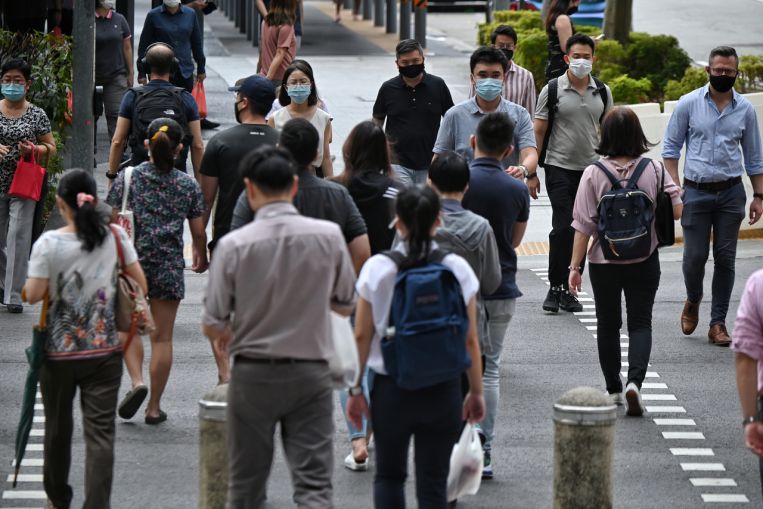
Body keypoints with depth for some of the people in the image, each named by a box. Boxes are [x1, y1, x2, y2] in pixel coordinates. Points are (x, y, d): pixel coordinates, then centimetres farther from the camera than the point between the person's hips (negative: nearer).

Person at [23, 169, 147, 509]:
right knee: (101, 431, -1)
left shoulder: (49, 243, -13)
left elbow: (33, 295, -13)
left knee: (58, 427, 18)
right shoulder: (115, 237, -6)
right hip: (105, 350, 1)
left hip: (59, 351, -1)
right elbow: (140, 284, 0)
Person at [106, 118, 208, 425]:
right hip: (170, 268, 0)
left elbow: (110, 221, -4)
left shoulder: (128, 178, -3)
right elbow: (198, 232, 5)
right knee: (162, 337, 7)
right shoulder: (188, 185, 0)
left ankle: (137, 381, -8)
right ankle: (154, 407, 10)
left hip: (132, 262, 0)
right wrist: (201, 258, 24)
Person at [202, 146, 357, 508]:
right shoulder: (328, 236, -6)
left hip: (253, 373, 0)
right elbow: (346, 305, 7)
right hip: (310, 375, 0)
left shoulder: (234, 245, -11)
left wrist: (224, 336, 17)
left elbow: (213, 325, -7)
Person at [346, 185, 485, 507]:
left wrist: (355, 389, 7)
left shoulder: (377, 269, -7)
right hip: (443, 390, 0)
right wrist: (476, 391, 8)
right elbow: (470, 340, -2)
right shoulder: (457, 269, -6)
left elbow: (362, 336, -2)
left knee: (389, 476, 17)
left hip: (390, 387, 0)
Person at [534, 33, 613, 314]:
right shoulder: (552, 90, -2)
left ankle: (569, 289, 13)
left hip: (590, 168, 4)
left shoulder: (603, 92, 8)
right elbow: (538, 132, 0)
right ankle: (555, 288, -2)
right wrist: (532, 172, -4)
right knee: (563, 228, -12)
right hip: (559, 168, -3)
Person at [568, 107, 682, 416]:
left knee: (608, 325, 15)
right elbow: (677, 211, -5)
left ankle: (614, 390, 21)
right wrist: (676, 194, 17)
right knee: (640, 323, 6)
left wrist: (575, 266, -4)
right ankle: (635, 382, -16)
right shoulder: (654, 170, -8)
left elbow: (583, 226, -10)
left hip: (604, 263, 0)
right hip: (644, 262, 0)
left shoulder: (593, 174, -11)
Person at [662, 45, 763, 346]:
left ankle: (718, 323, 8)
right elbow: (671, 147, 4)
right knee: (695, 256, -3)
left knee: (725, 258, 1)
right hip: (696, 191, -2)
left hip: (731, 192, 2)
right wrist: (674, 187, -6)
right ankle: (692, 301, 27)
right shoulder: (689, 104, -1)